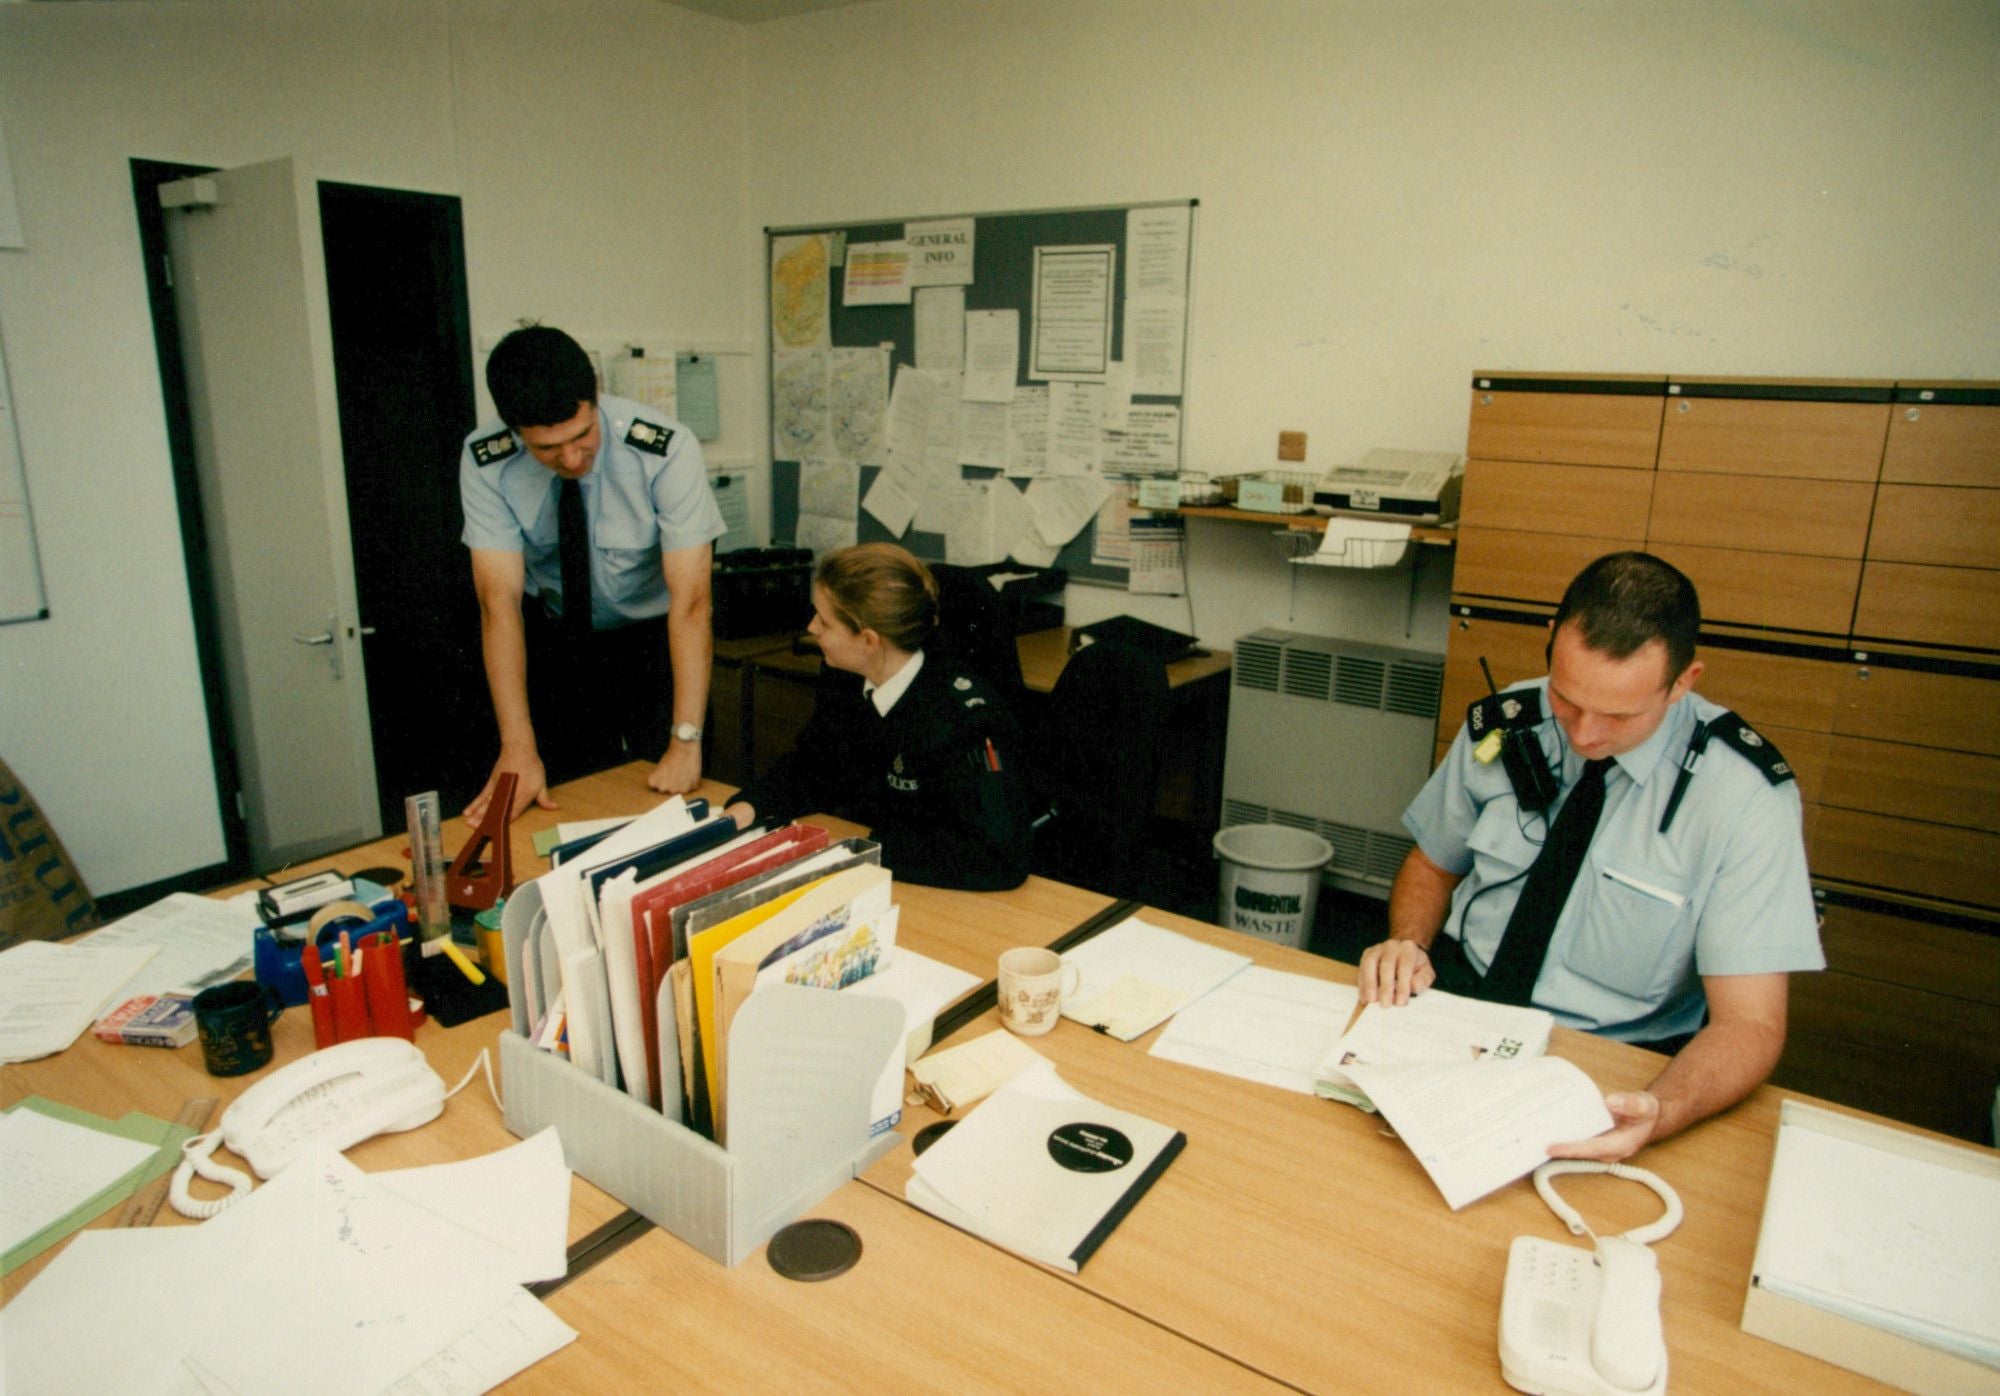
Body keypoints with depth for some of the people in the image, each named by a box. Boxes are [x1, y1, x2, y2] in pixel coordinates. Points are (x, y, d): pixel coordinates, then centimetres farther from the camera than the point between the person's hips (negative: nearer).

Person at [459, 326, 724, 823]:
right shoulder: (485, 462, -19)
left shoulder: (667, 450, -27)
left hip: (656, 639, -2)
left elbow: (690, 599, -29)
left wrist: (686, 741, -33)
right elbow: (499, 601, -22)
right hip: (556, 639, 2)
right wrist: (517, 750, -30)